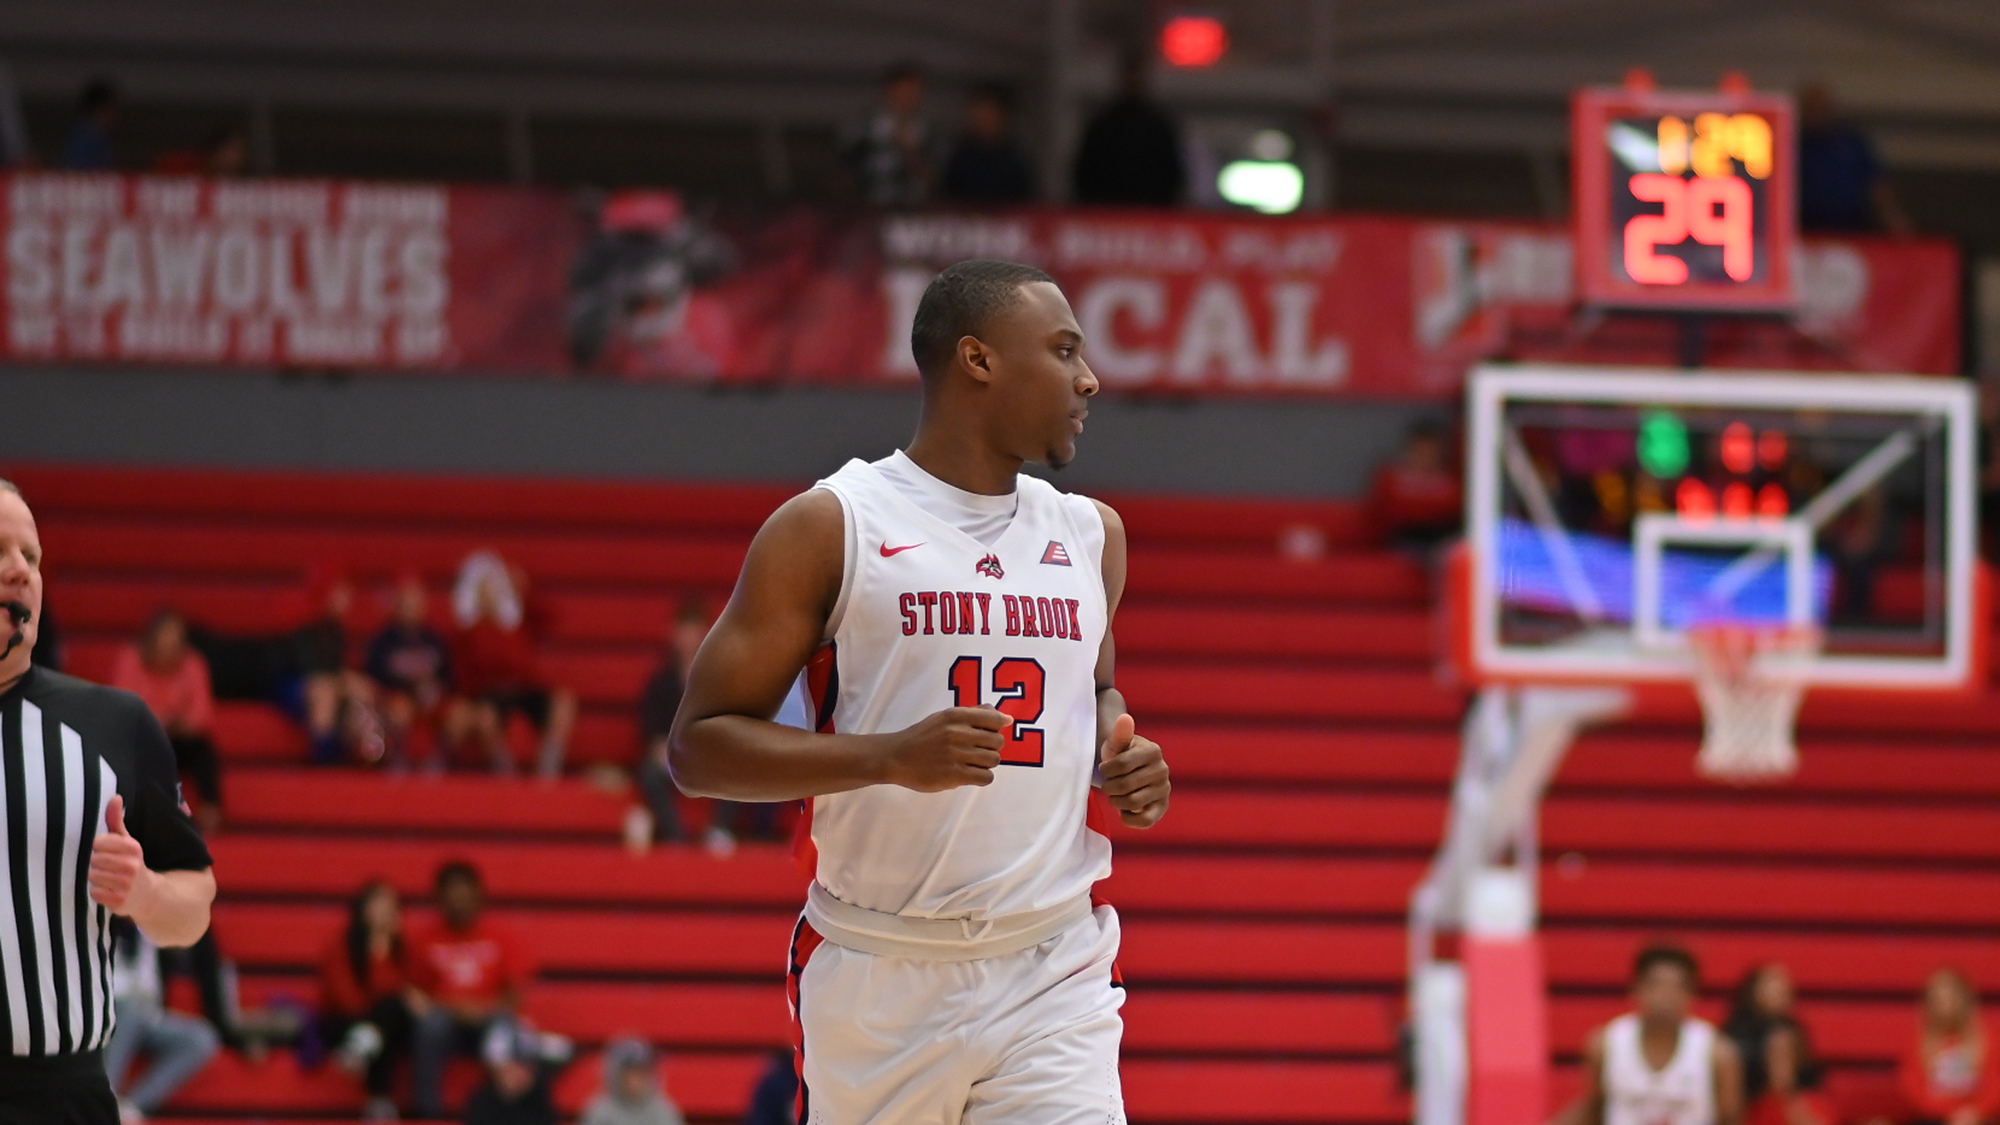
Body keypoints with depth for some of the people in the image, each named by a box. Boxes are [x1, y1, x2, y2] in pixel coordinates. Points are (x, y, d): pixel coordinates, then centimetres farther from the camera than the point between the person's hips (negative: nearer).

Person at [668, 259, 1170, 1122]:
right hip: (881, 977, -3)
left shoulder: (1090, 535, 11)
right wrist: (892, 757, -21)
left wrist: (1124, 763, 6)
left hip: (1052, 977, 3)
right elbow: (697, 745, -7)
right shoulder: (828, 527, -5)